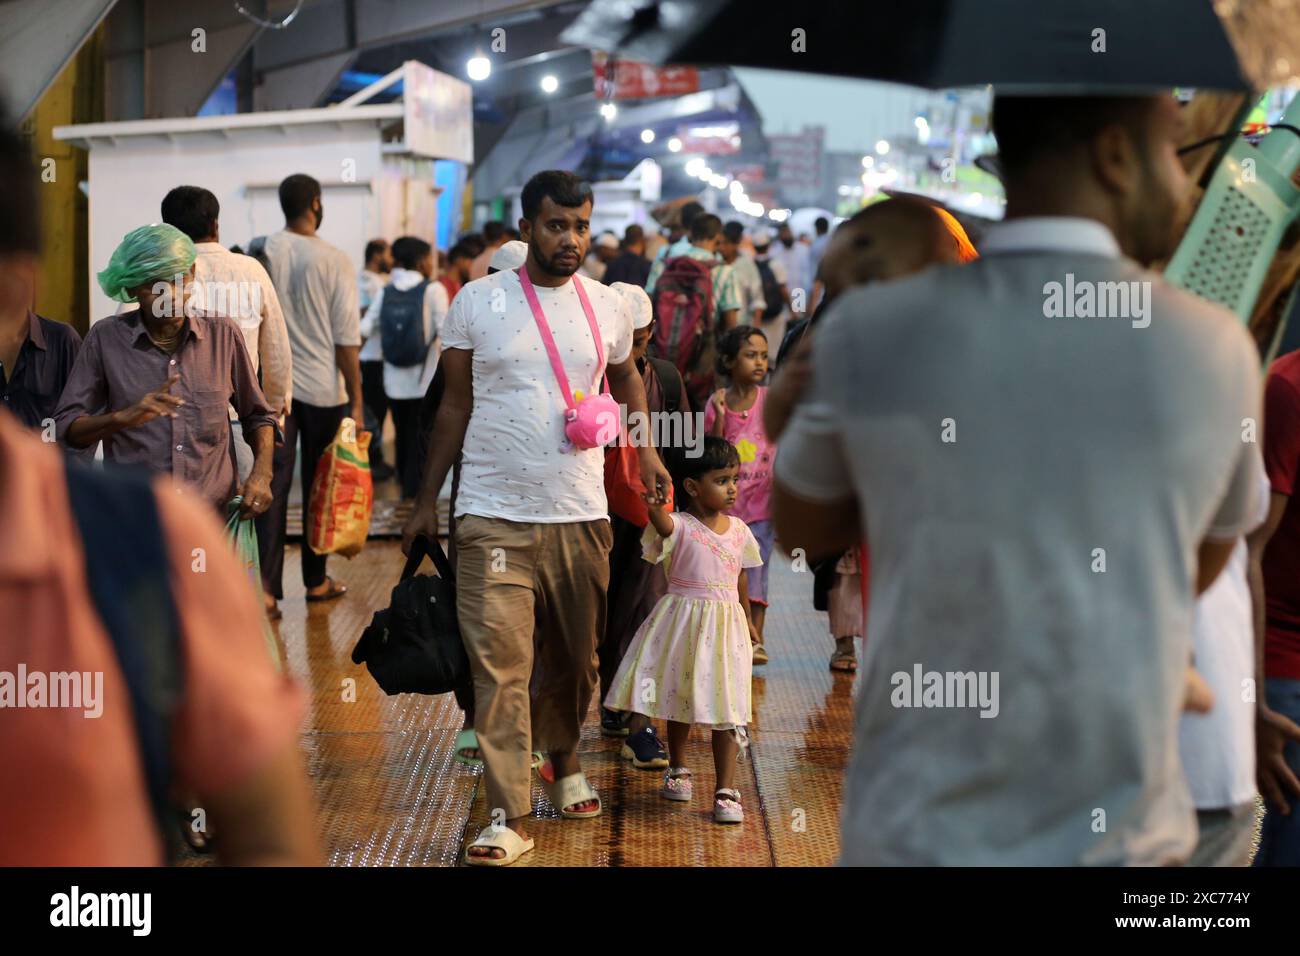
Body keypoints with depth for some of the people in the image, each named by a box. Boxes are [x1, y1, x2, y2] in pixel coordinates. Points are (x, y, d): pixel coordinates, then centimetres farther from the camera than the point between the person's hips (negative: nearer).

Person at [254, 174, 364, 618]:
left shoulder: (262, 252, -2)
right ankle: (315, 580, 22)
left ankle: (268, 585, -8)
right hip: (323, 387, -2)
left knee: (274, 483, 1)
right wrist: (356, 401, -1)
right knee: (318, 485, 10)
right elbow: (347, 339, -8)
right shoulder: (333, 260, -9)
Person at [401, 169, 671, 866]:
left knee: (573, 658, 14)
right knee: (500, 664, -9)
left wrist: (644, 447, 10)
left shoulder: (607, 307, 6)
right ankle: (509, 818, -6)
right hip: (494, 515, -3)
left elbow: (626, 378, 26)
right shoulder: (477, 302, -1)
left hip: (580, 514, 3)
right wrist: (427, 500, 6)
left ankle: (563, 762, 39)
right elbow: (455, 405, 6)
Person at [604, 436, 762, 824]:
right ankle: (677, 768, 37)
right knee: (679, 702, 15)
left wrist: (748, 621, 24)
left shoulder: (739, 531, 5)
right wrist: (653, 496, -55)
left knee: (727, 711, -4)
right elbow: (660, 519, -35)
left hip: (725, 626, 2)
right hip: (683, 624, -2)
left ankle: (726, 791, 1)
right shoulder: (679, 527, -11)